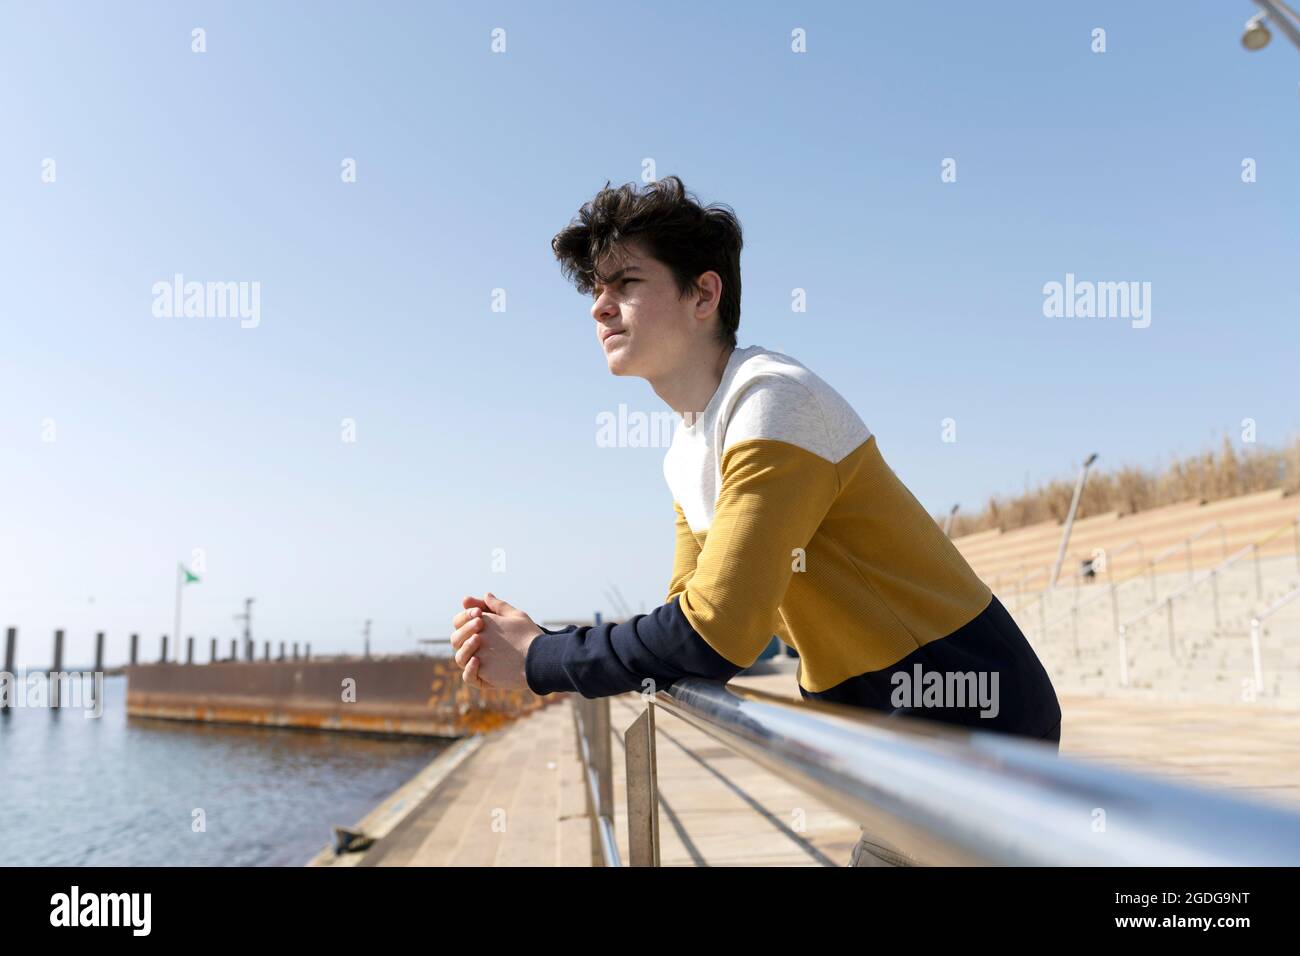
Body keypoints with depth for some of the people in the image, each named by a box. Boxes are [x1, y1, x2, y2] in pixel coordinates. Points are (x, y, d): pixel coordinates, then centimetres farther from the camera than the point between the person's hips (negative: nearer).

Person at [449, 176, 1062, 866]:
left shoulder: (772, 401, -21)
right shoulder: (685, 459, 8)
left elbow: (715, 635, -28)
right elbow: (689, 624, 8)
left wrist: (540, 660, -17)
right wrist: (525, 645, -4)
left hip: (966, 709, -8)